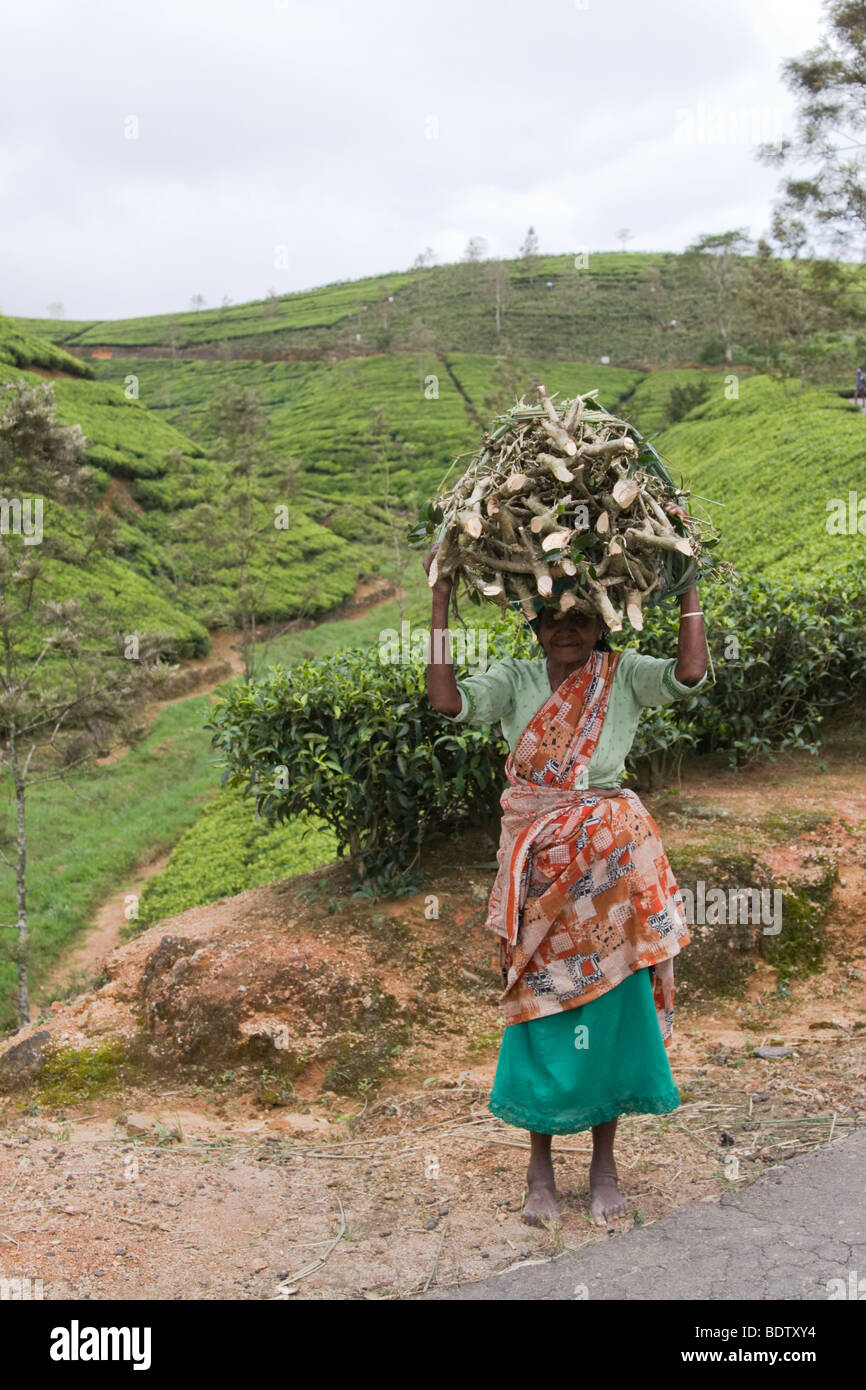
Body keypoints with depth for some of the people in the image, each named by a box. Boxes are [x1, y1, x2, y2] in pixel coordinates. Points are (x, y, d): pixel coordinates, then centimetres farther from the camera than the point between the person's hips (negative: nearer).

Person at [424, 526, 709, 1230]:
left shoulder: (624, 676, 3)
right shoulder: (515, 679, 4)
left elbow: (690, 673, -15)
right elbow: (447, 699, -13)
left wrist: (688, 582, -13)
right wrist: (441, 599, -13)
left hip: (611, 861, 0)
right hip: (539, 863, 0)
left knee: (611, 1004, 5)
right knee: (541, 1002, 4)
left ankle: (605, 1163, 22)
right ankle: (540, 1170, 18)